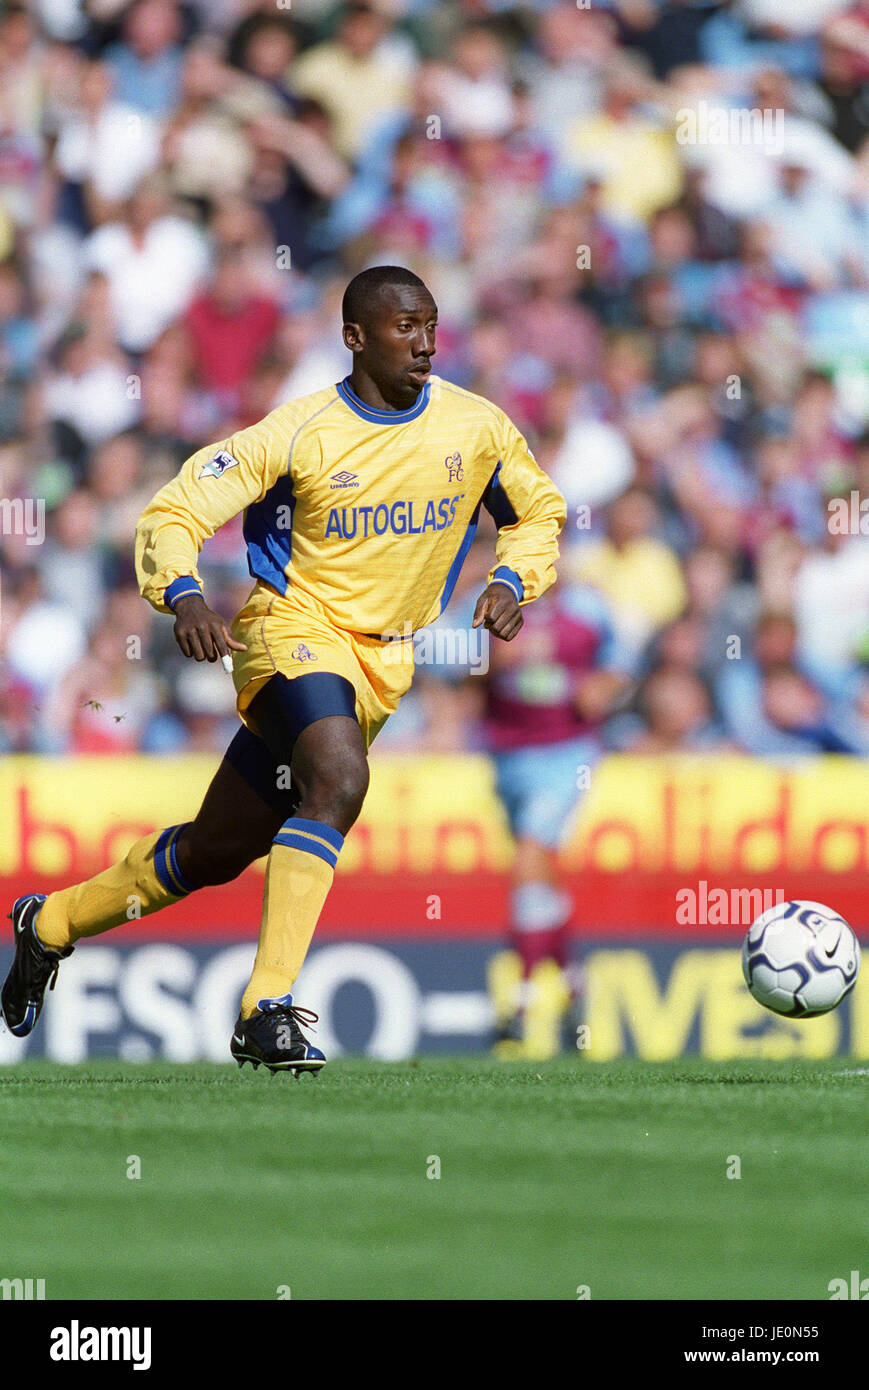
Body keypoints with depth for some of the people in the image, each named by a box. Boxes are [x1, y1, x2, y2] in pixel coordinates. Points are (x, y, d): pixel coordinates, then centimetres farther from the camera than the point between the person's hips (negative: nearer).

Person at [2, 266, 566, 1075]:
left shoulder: (477, 428, -1)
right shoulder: (297, 434, -13)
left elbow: (539, 513, 16)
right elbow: (172, 515, -11)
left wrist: (512, 583, -4)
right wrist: (183, 596, -31)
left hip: (381, 663, 5)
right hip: (294, 629, -5)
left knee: (217, 853, 11)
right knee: (340, 781, -34)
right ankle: (267, 1011, -33)